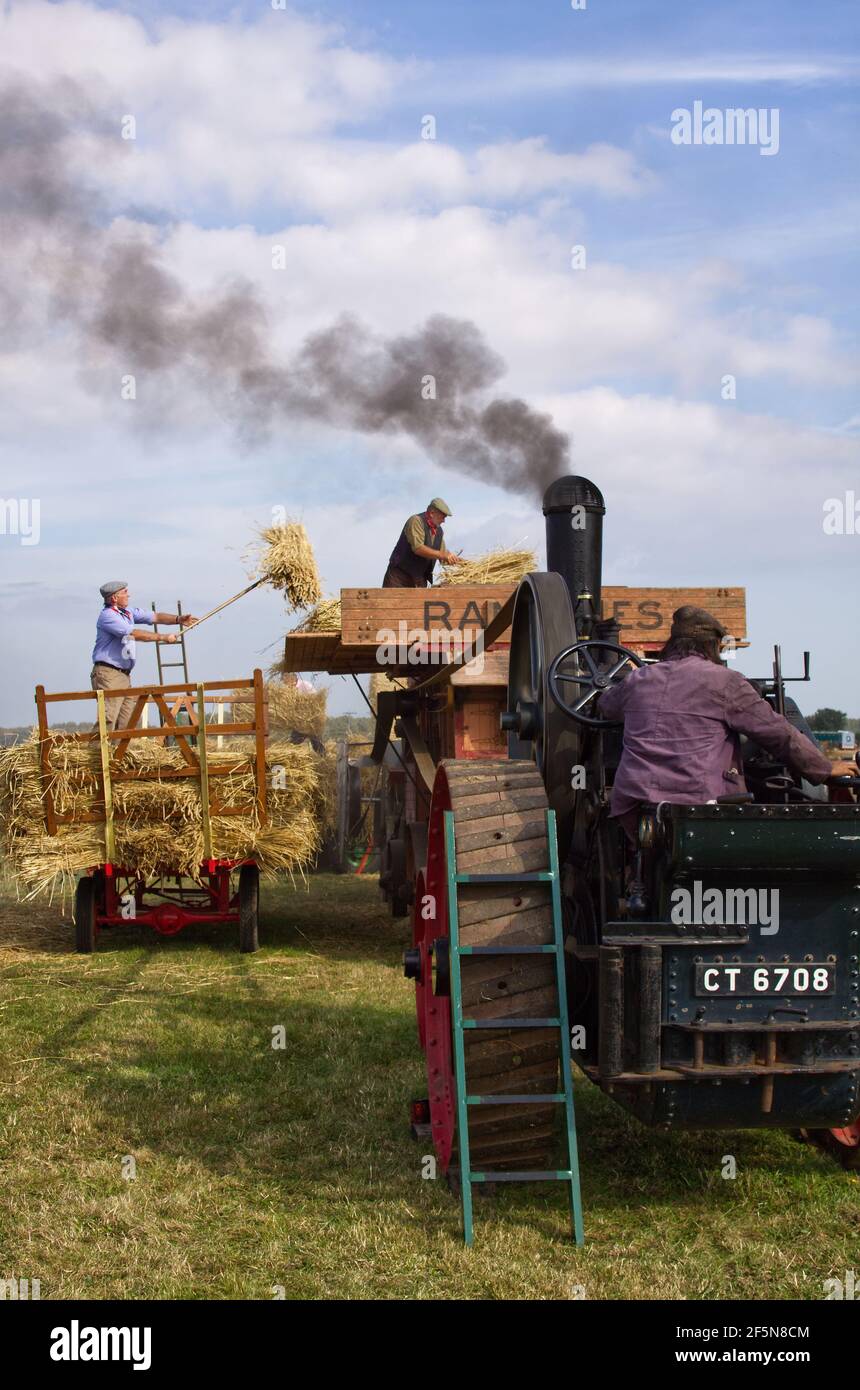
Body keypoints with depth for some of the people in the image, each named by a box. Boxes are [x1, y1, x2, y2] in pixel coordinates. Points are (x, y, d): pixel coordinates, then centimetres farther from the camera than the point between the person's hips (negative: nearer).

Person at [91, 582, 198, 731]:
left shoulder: (128, 612, 18)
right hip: (108, 674, -9)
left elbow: (155, 617, 17)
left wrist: (178, 619, 1)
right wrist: (163, 637, -13)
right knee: (108, 719, -19)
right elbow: (134, 634, -17)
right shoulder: (107, 616, -11)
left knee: (126, 723, 3)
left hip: (125, 674, 9)